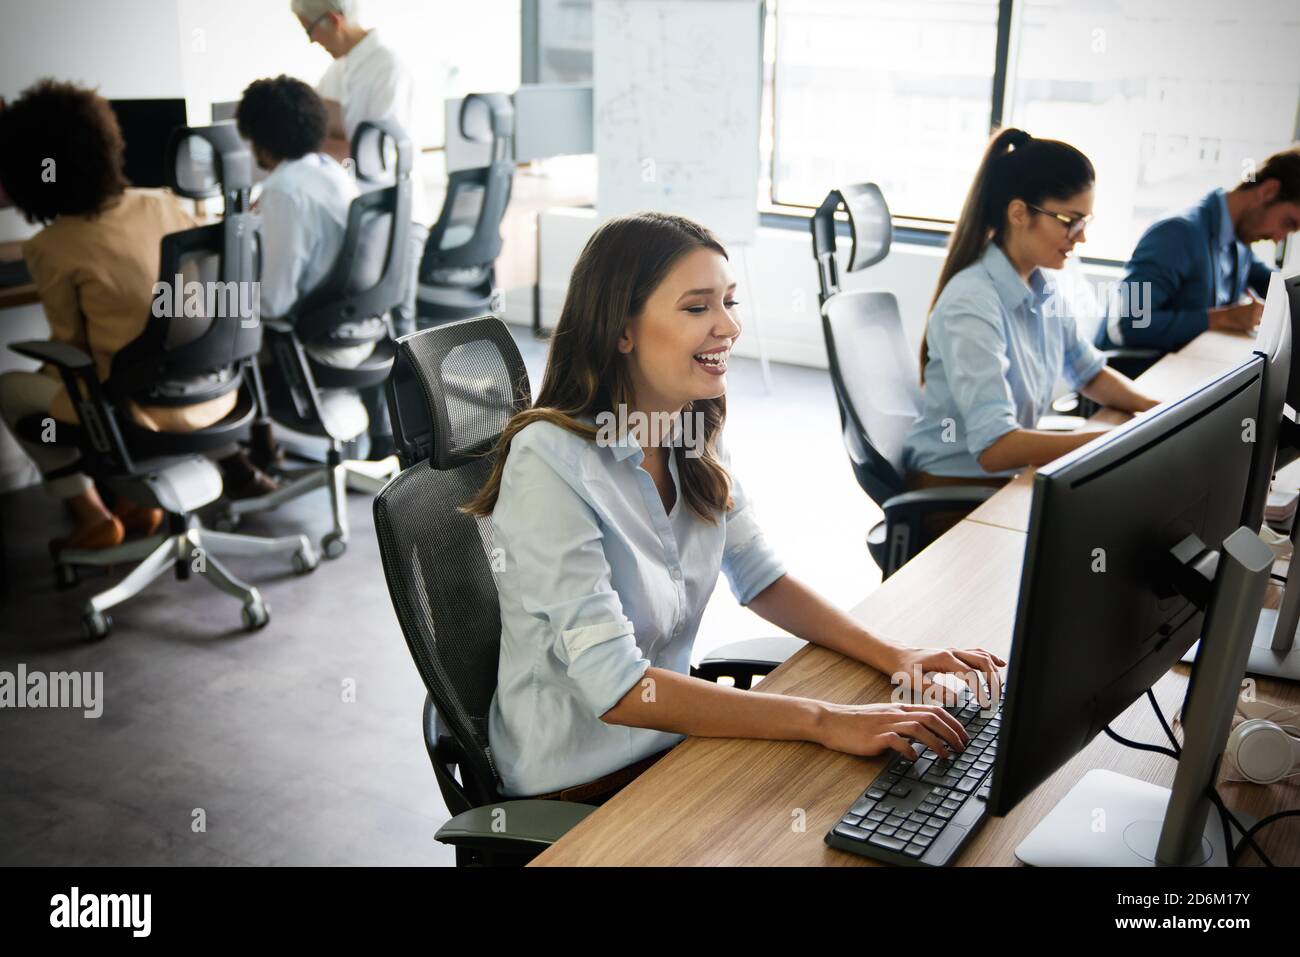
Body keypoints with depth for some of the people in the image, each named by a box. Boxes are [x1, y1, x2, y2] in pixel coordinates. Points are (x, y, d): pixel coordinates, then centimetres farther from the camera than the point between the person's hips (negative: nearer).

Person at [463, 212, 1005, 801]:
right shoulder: (552, 462, -25)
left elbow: (760, 578, 8)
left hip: (669, 740, 7)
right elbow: (617, 687, -29)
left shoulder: (693, 436, -1)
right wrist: (825, 722, -31)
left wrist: (894, 657, -7)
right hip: (581, 788, -6)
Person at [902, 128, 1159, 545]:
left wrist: (1163, 412, -1)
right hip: (956, 494, -8)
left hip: (1013, 475, 8)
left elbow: (1090, 374, 17)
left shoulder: (1046, 291, 2)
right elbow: (996, 446, -31)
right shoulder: (972, 304, -23)